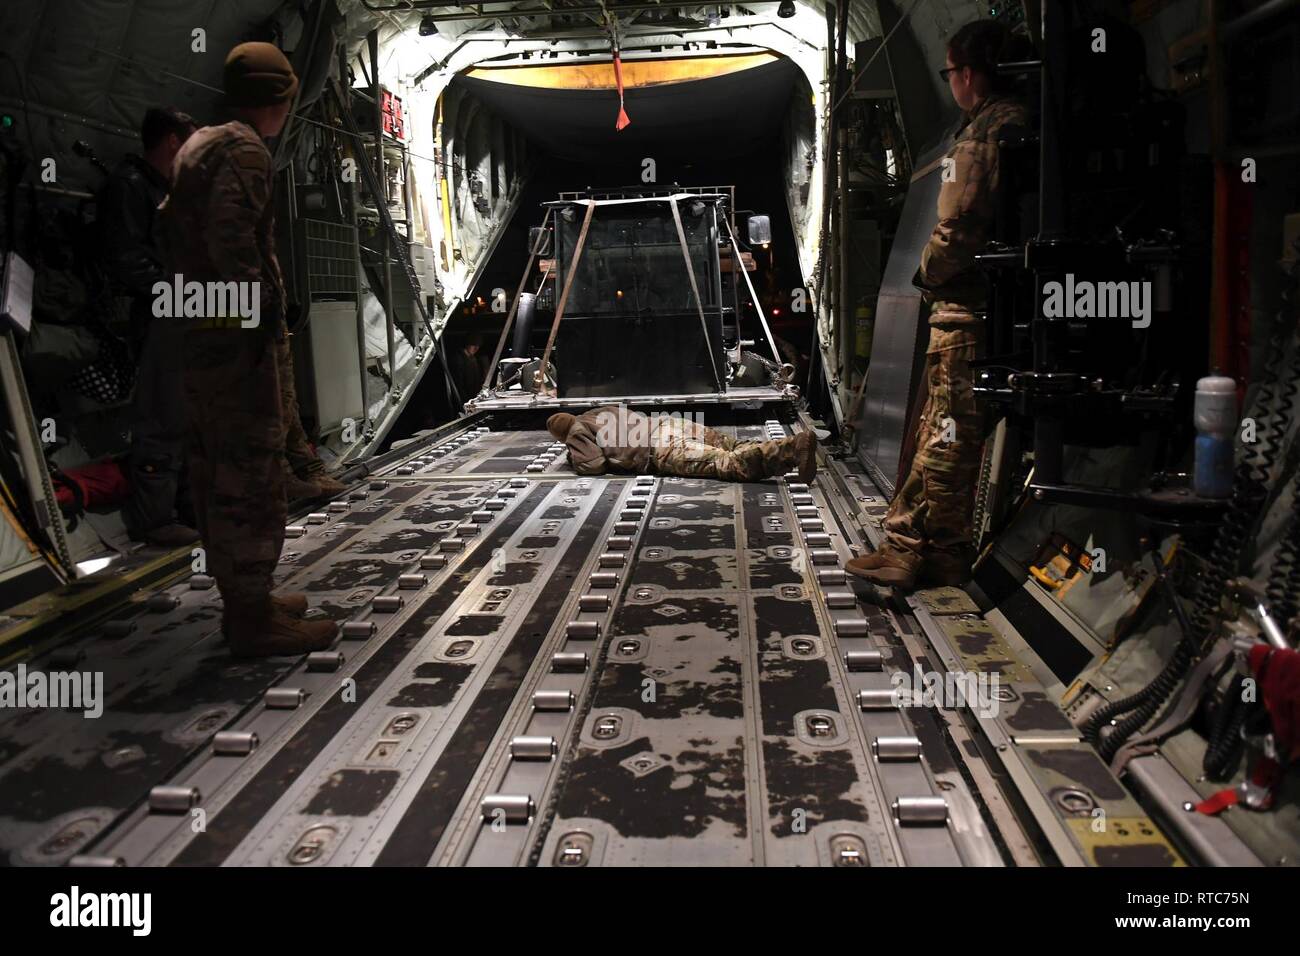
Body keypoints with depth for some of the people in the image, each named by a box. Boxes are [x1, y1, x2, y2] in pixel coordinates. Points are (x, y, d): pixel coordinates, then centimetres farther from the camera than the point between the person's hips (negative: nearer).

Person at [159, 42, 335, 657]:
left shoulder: (198, 145, 18)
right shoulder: (244, 150, -11)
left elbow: (172, 226, 18)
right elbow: (230, 233, -24)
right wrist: (261, 303, -18)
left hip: (197, 330, 10)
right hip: (233, 335, -10)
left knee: (217, 472, 13)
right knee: (251, 472, -6)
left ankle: (239, 601, 23)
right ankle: (254, 618, -1)